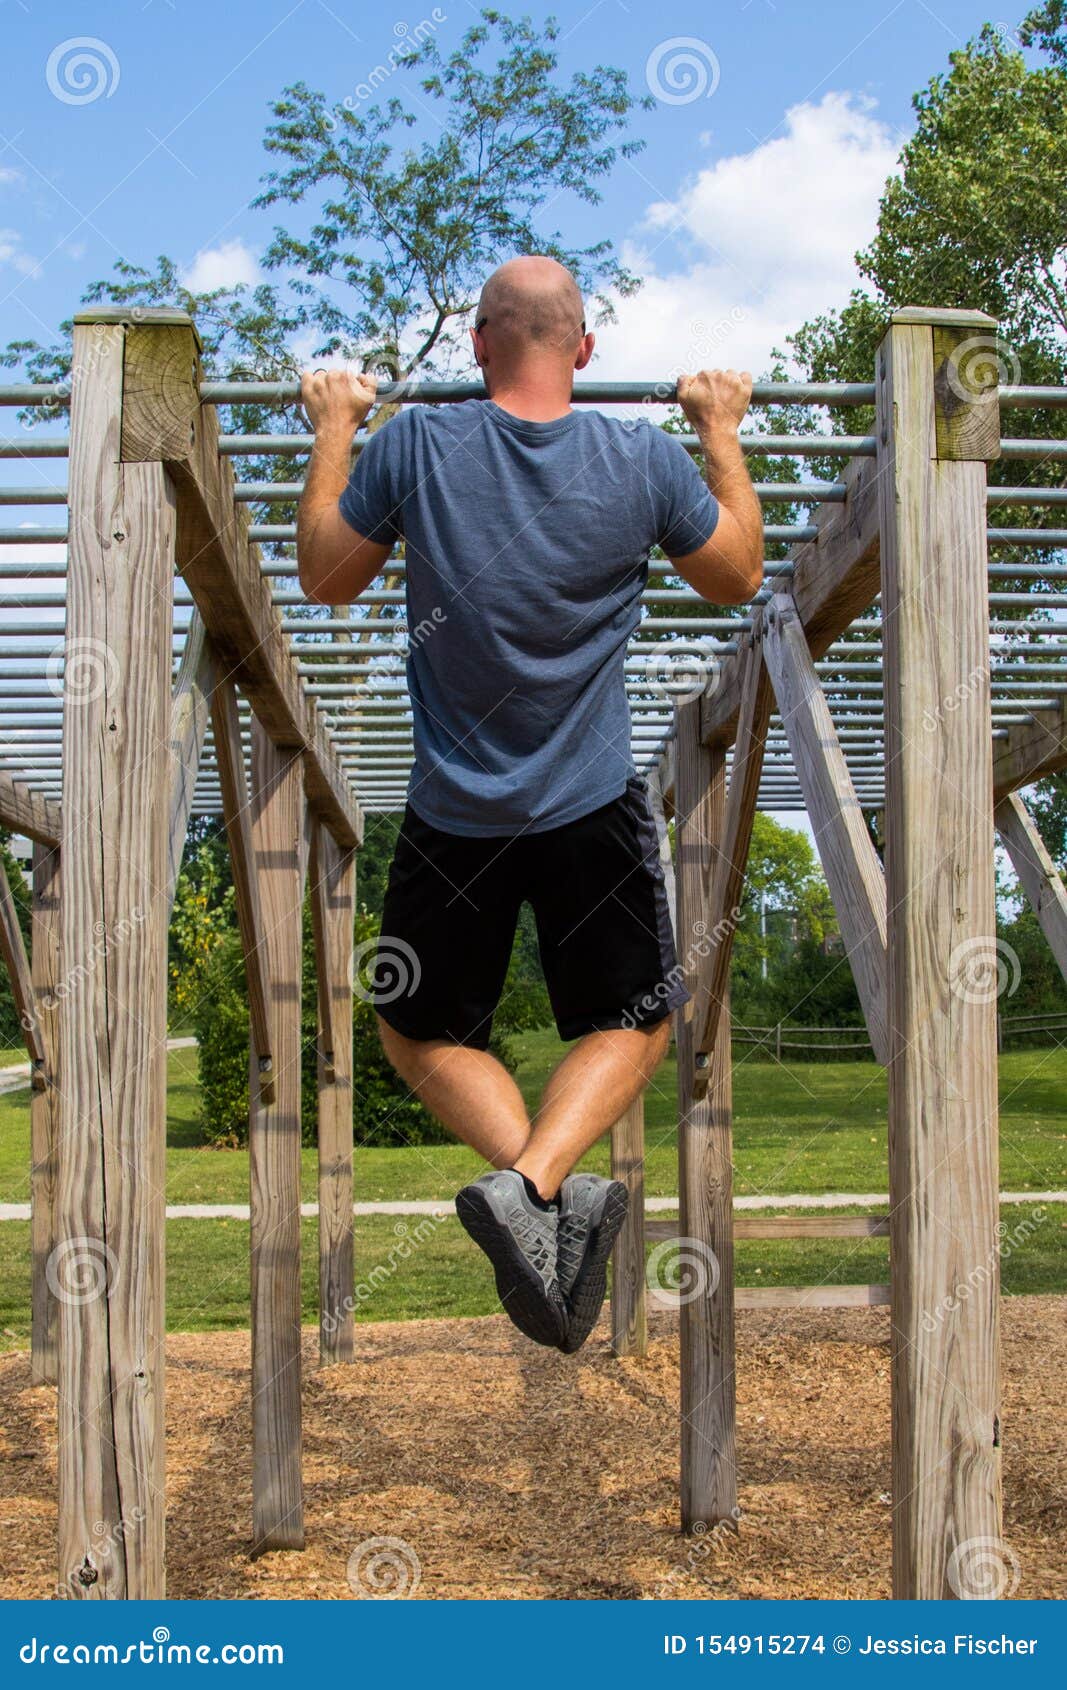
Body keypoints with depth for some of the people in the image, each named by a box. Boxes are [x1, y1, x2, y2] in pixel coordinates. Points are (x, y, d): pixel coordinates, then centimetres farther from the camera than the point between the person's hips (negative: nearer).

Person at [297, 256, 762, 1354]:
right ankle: (537, 1183, -11)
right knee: (633, 1020, 17)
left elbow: (324, 578, 8)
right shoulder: (646, 460, -7)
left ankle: (531, 1180, -10)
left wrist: (333, 431, 18)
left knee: (421, 1033, 17)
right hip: (594, 810, 0)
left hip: (454, 816, 0)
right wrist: (723, 431, 22)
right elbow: (737, 577, 12)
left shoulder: (412, 450, -9)